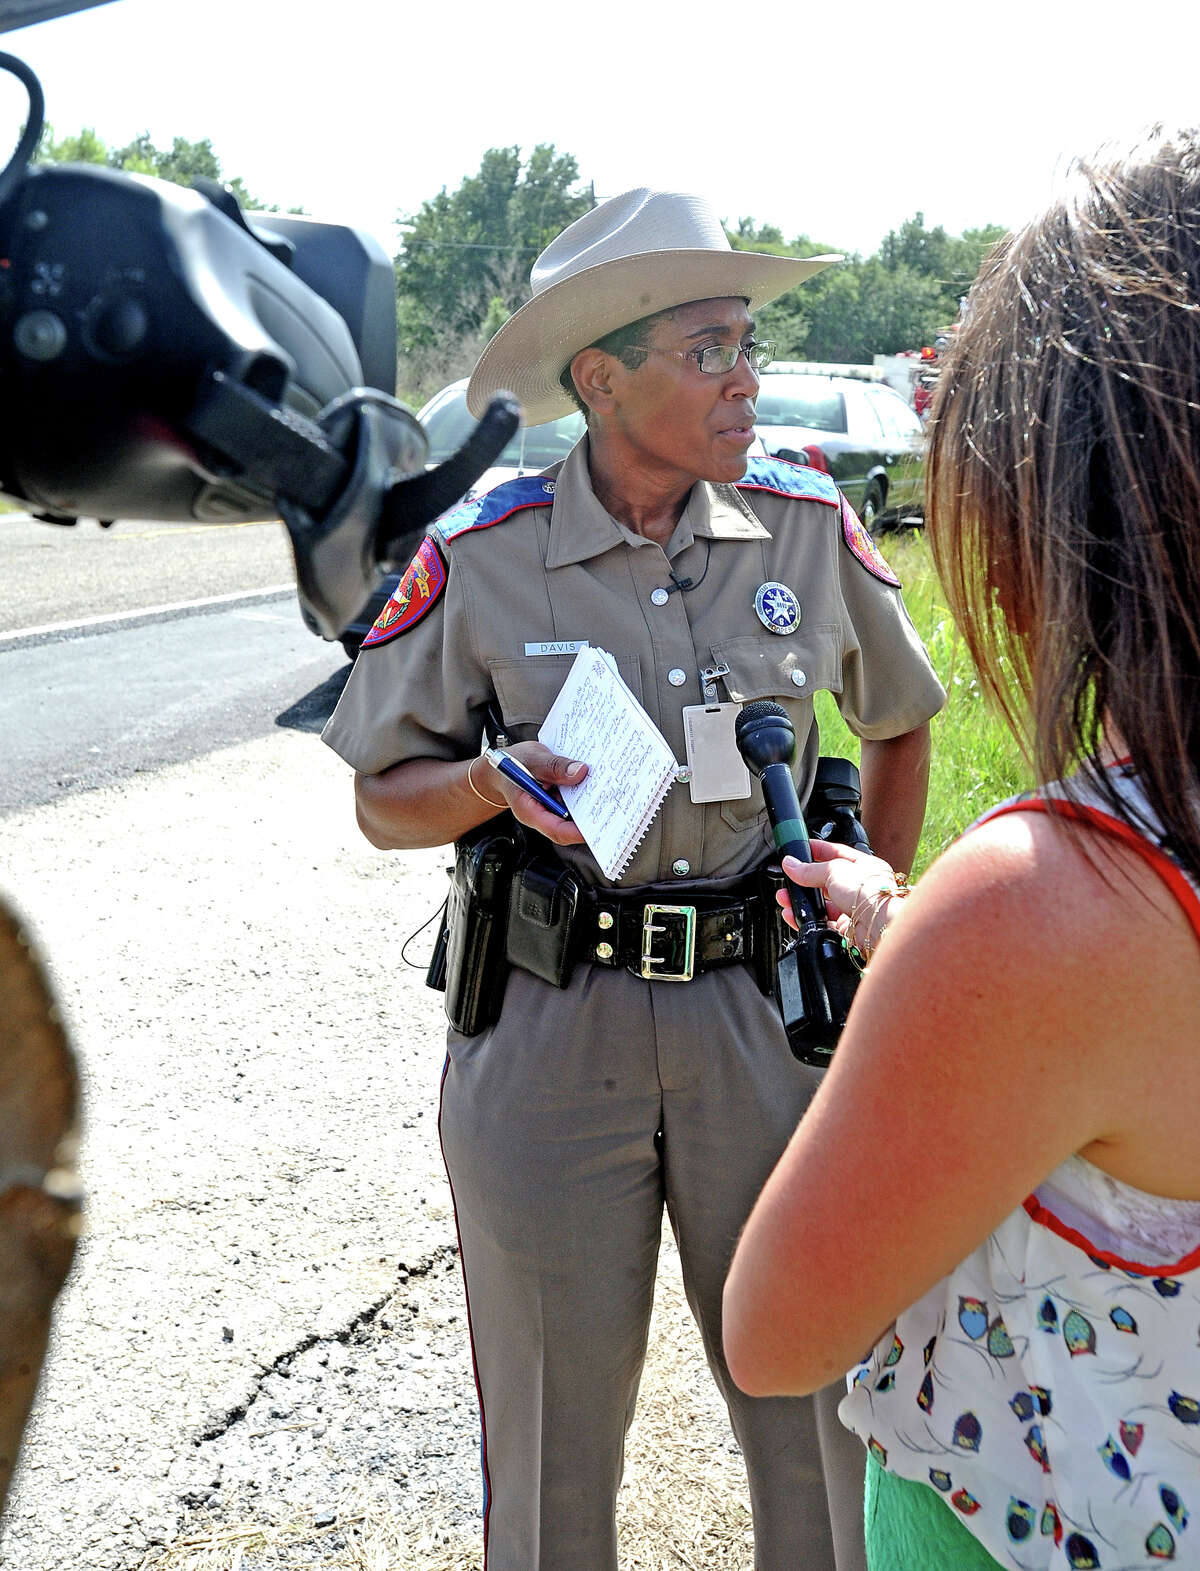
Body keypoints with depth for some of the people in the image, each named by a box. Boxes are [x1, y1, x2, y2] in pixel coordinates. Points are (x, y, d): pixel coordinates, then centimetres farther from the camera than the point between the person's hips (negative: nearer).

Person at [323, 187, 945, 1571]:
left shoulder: (809, 525, 0)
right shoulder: (480, 558, -6)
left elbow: (900, 721, 17)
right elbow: (383, 804, 1)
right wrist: (496, 784, -19)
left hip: (766, 1006, 2)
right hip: (548, 1027, -1)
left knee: (815, 1403, 12)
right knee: (554, 1420, 14)